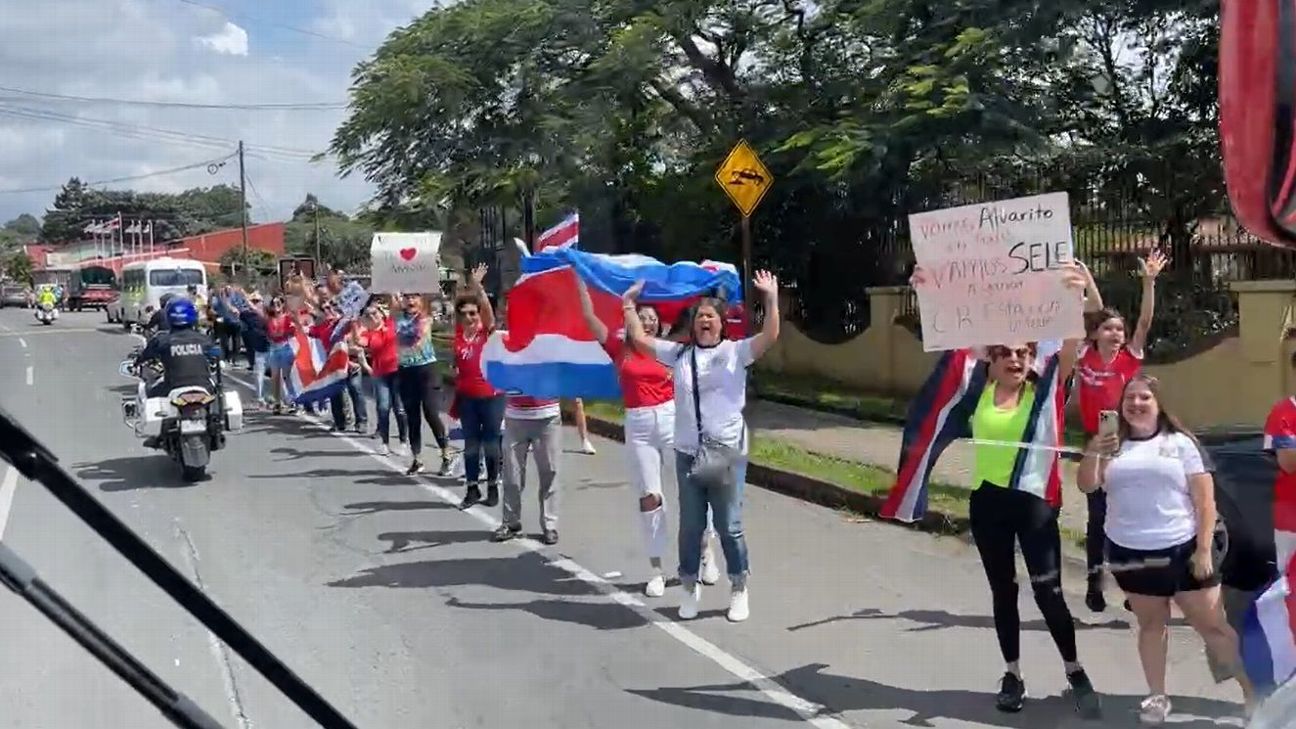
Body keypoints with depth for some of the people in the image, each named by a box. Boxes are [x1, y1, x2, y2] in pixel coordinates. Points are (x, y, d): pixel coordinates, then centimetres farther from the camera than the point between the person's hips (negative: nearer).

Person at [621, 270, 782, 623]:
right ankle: (690, 588, 25)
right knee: (690, 525, 11)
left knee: (729, 525, 4)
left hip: (727, 453, -3)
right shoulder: (679, 353, 9)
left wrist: (772, 298, -19)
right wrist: (629, 303, 15)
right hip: (687, 453, 3)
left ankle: (739, 590, 18)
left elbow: (770, 336, -12)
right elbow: (640, 338, 14)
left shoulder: (736, 351, 1)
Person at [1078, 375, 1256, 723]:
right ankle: (1157, 696, 20)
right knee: (1151, 624, 11)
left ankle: (1256, 694, 11)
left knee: (1213, 626, 2)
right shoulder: (1112, 446, 6)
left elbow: (1205, 500, -2)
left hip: (1182, 550, -2)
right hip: (1130, 553, 2)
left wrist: (1204, 549, -9)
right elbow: (1086, 486, -2)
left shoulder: (1180, 443, 0)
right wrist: (1092, 452, -19)